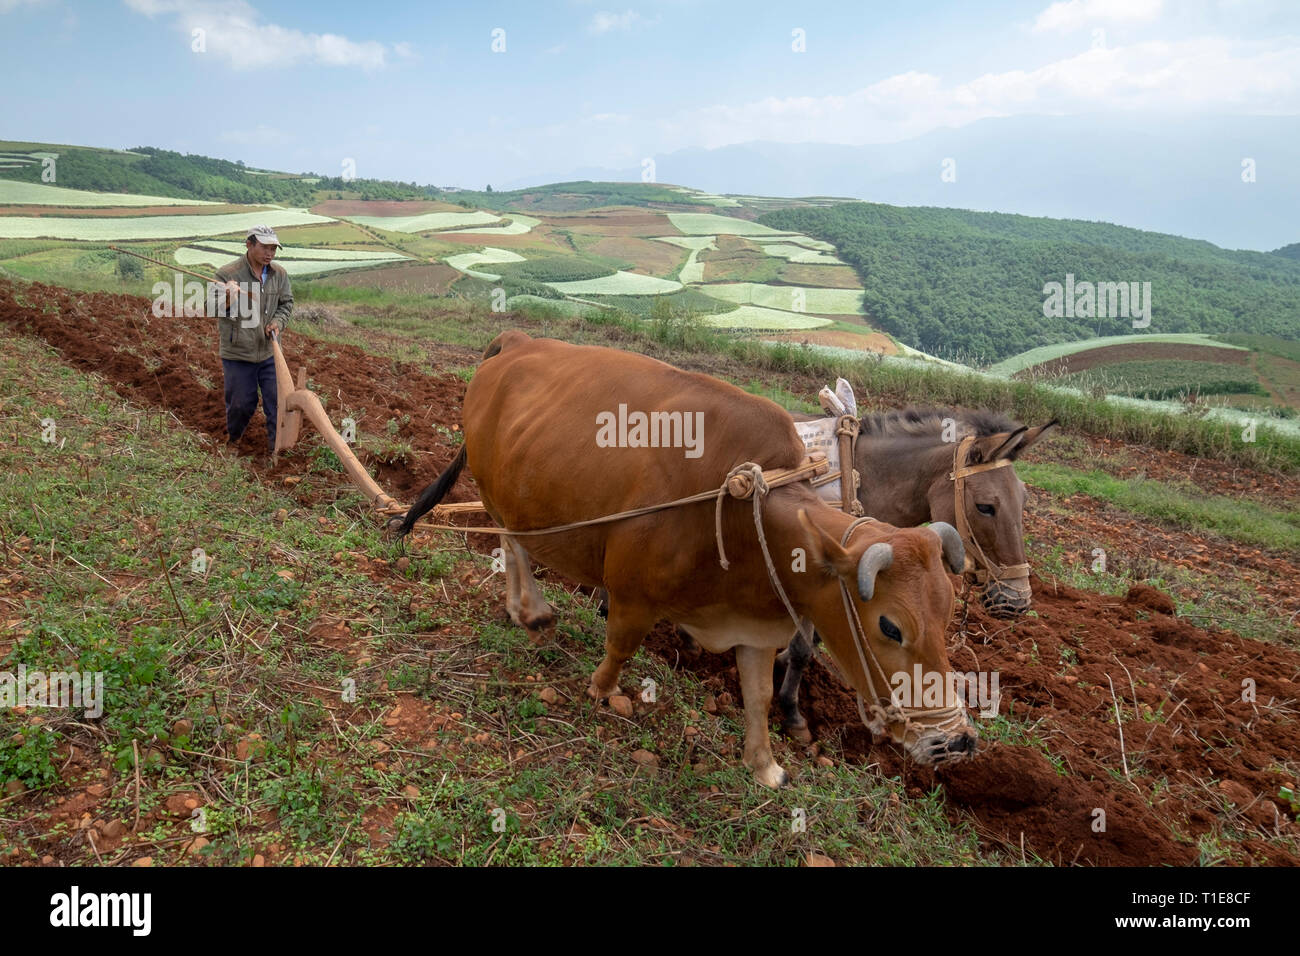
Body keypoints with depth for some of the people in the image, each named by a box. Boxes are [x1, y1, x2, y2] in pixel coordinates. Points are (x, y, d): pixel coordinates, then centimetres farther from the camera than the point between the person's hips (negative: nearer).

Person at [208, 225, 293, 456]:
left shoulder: (279, 274, 1)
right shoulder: (228, 274, -13)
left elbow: (287, 303, 15)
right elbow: (212, 310, -12)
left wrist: (278, 322, -5)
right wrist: (227, 299, -34)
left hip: (269, 352, 3)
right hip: (237, 353, -3)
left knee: (277, 401, 3)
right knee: (241, 403, 8)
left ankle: (277, 446, 18)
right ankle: (233, 439, 36)